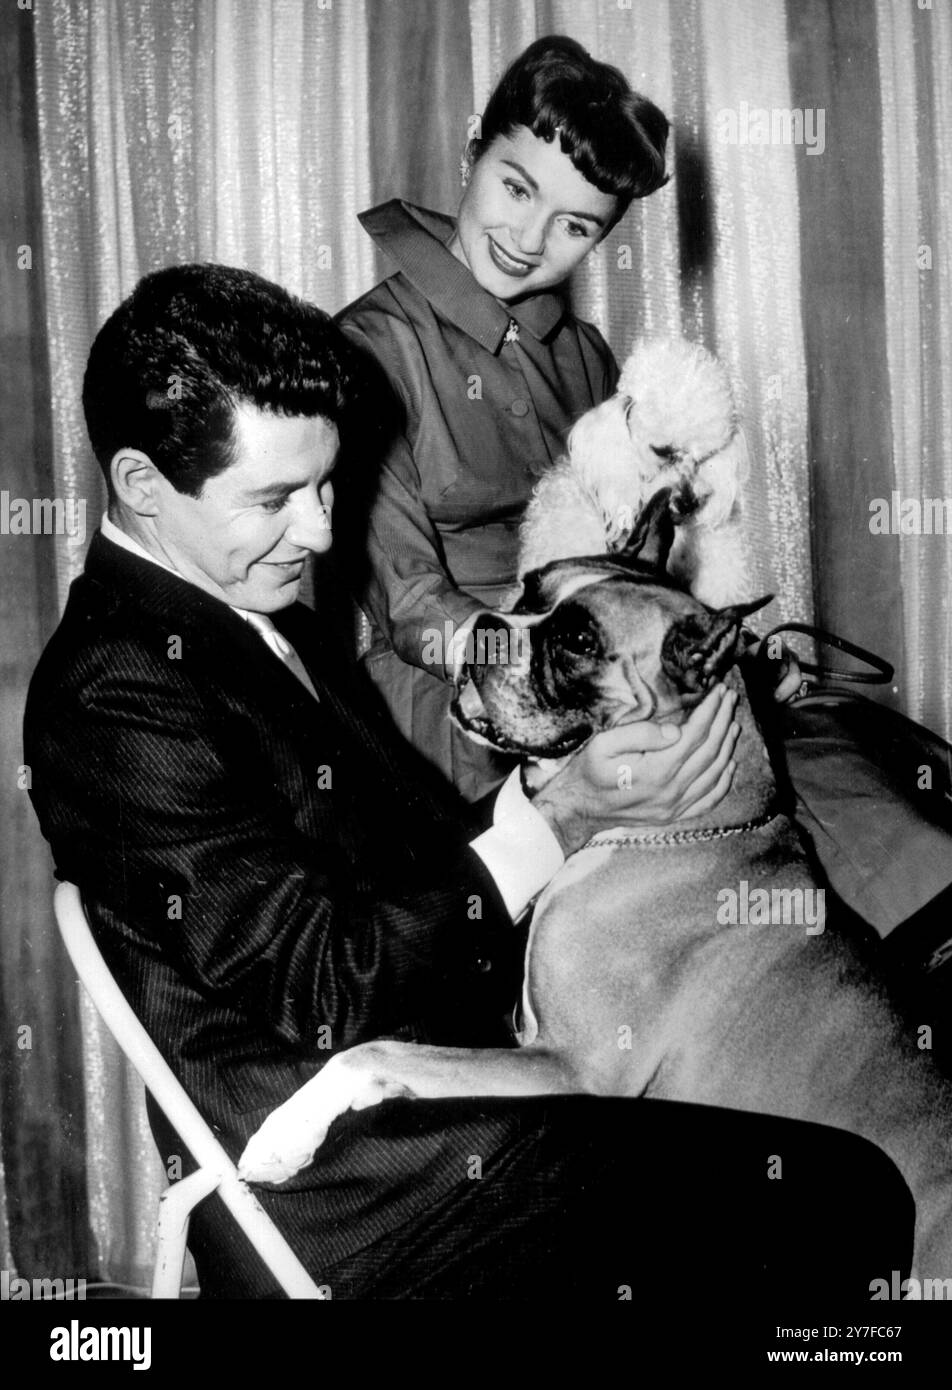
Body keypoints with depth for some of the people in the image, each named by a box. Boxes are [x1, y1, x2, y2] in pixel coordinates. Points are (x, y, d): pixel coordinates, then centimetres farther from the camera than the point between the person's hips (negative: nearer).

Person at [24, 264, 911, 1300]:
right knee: (849, 1198, -9)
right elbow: (322, 988, -20)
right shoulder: (116, 701, -20)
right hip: (348, 1210, -9)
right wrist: (559, 817, -19)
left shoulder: (262, 620, 9)